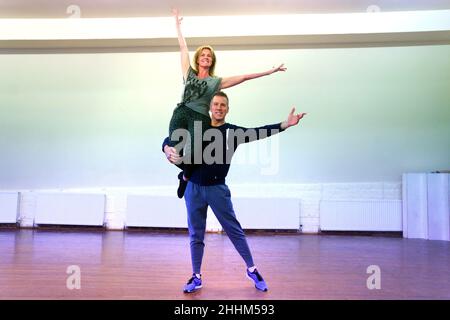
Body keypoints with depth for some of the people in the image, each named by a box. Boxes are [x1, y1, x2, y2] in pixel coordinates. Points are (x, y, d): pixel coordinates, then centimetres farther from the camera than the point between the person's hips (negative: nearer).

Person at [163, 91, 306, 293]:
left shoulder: (232, 131, 1)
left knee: (234, 230, 3)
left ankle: (252, 270, 20)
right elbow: (171, 139, 8)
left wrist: (285, 124, -23)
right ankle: (196, 277, 23)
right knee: (196, 234, 9)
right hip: (193, 188, 2)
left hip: (217, 188, -1)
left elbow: (258, 133, -11)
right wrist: (167, 149, -16)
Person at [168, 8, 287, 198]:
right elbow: (183, 48, 24)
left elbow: (244, 77, 15)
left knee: (191, 152, -29)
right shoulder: (189, 74, 20)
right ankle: (187, 173, 17)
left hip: (199, 119, -1)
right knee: (175, 151, -21)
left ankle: (186, 177, 7)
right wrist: (177, 24, 29)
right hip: (181, 114, 2)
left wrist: (270, 71, 14)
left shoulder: (216, 82, 18)